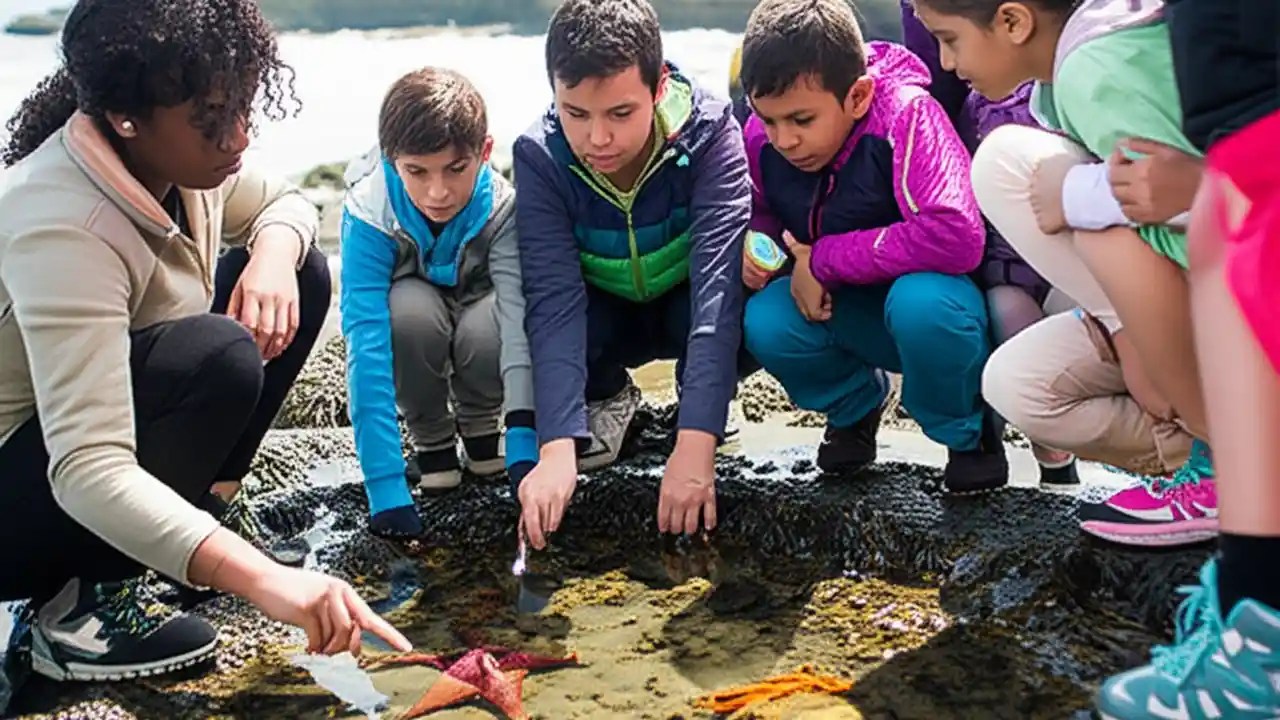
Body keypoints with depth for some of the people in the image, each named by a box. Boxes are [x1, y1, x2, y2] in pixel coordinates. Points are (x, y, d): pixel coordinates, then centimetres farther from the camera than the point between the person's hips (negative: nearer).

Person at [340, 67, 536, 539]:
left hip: (478, 309, 1)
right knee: (410, 307, -36)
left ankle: (479, 425, 0)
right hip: (411, 318, 0)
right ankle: (431, 438, -8)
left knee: (490, 328, -35)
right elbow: (366, 346, -38)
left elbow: (522, 320, -38)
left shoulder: (503, 205, -30)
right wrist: (385, 488, -46)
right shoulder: (369, 211, -32)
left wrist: (525, 442, -51)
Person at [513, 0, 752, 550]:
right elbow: (554, 301, -32)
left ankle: (698, 409, -1)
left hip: (688, 306, -1)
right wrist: (558, 448, -46)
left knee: (755, 317, -36)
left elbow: (719, 284, -38)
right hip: (604, 315, 2)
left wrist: (694, 445, -47)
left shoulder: (709, 132, -30)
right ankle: (608, 398, 3)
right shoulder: (540, 156, -25)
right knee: (528, 319, -32)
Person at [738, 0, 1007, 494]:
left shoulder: (905, 115, -29)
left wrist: (824, 259, -31)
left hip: (936, 298, -5)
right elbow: (760, 214, 9)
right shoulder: (762, 135, -12)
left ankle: (969, 432, -5)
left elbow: (958, 235, -41)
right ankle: (854, 406, 10)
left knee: (919, 303, -39)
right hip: (851, 310, 5)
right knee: (765, 323, -25)